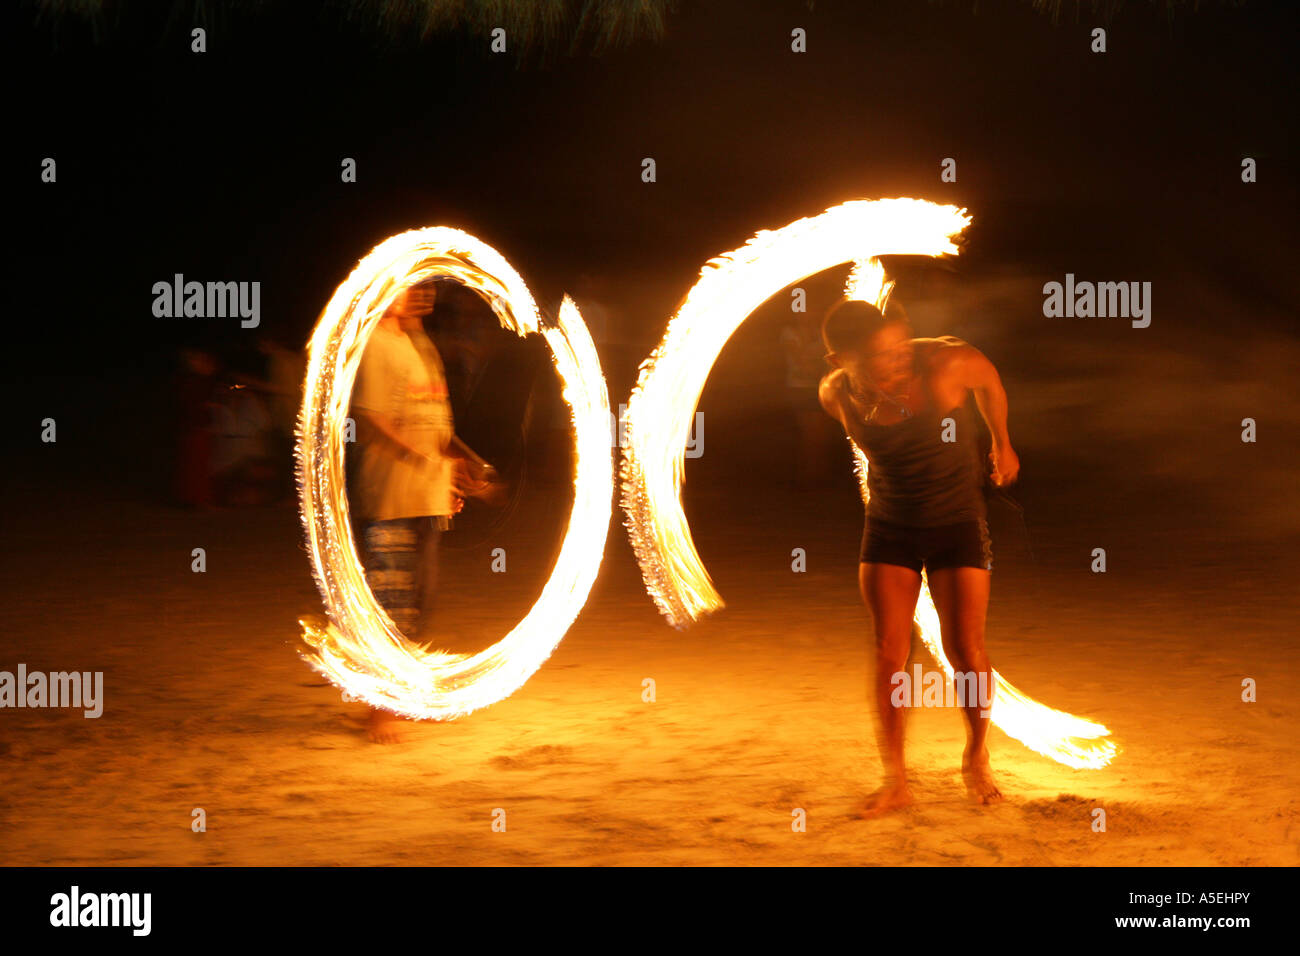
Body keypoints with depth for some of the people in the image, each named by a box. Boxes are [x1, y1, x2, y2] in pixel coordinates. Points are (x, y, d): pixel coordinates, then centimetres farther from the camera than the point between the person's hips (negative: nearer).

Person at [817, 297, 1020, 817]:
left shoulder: (946, 362, -22)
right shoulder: (836, 395, -12)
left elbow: (989, 380, 1)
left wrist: (1002, 444, 13)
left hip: (957, 524, -2)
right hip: (889, 526, 2)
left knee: (965, 651, -4)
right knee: (889, 653, -3)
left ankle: (976, 758, 21)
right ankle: (895, 779, 6)